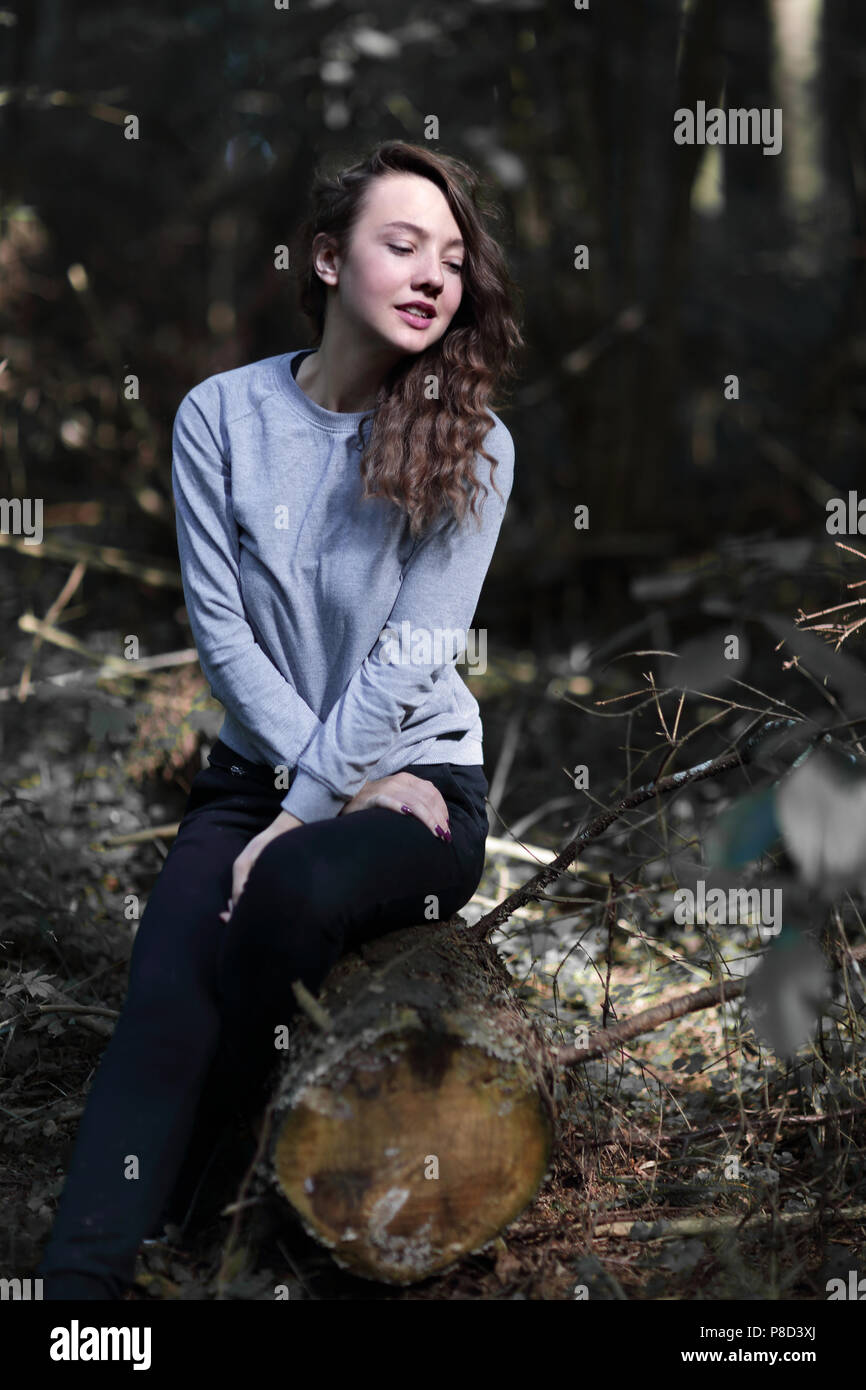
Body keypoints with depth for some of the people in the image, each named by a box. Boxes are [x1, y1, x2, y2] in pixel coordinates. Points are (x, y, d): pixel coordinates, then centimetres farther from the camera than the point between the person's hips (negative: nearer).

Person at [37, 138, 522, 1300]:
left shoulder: (470, 446, -4)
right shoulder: (223, 415, -1)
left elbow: (410, 660, -11)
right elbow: (223, 631, -5)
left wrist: (306, 812, -16)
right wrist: (352, 779, -11)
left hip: (420, 781, -2)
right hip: (255, 773, 2)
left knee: (296, 889, -33)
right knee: (163, 1005, -23)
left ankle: (165, 1204, -12)